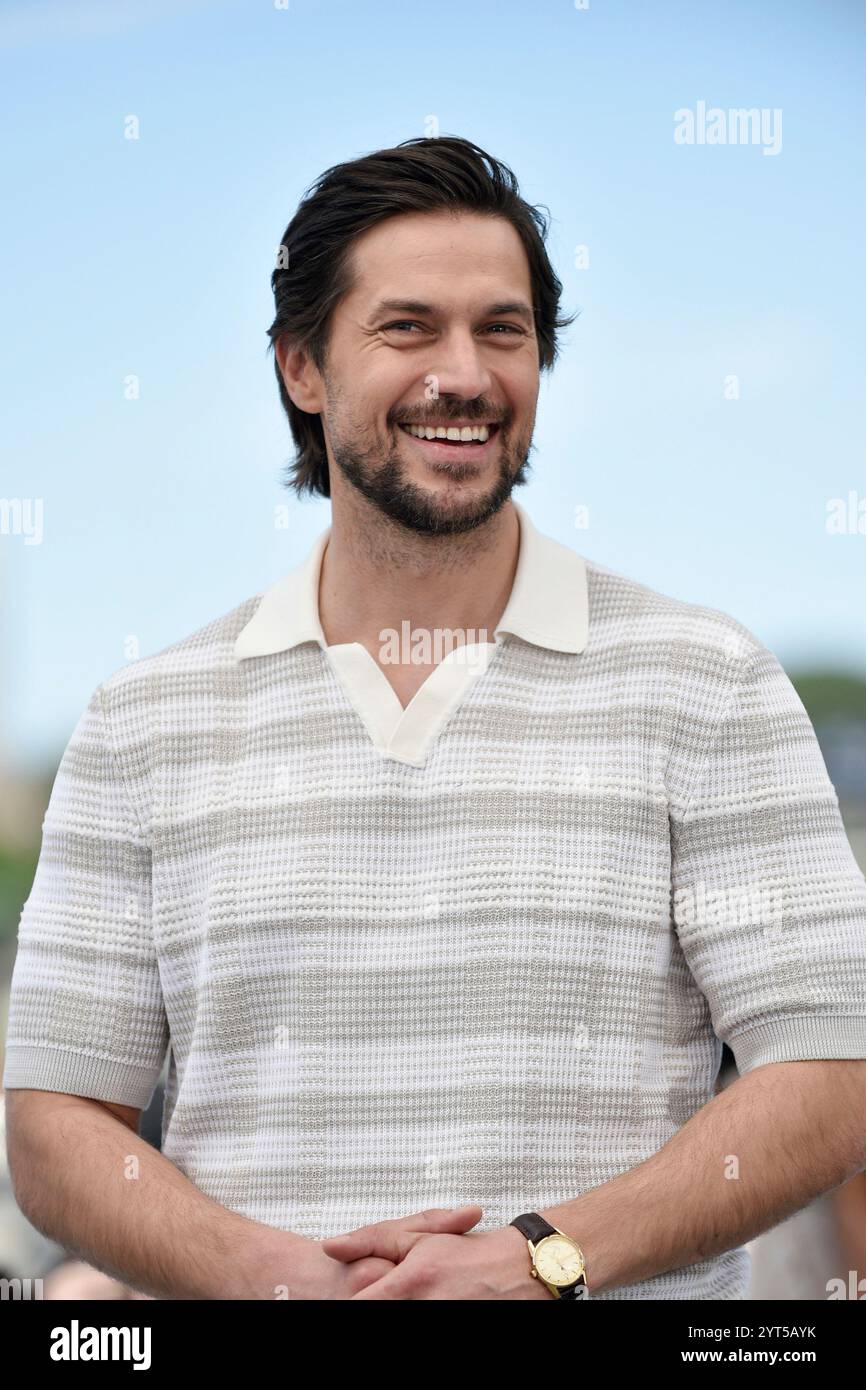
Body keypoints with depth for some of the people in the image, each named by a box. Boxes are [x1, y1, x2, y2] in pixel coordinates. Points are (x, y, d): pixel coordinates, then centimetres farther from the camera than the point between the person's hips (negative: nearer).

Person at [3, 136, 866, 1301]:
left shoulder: (708, 682, 5)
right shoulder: (147, 719, 8)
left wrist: (547, 1257, -13)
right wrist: (267, 1271, -10)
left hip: (625, 1295, -2)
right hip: (253, 1290, 2)